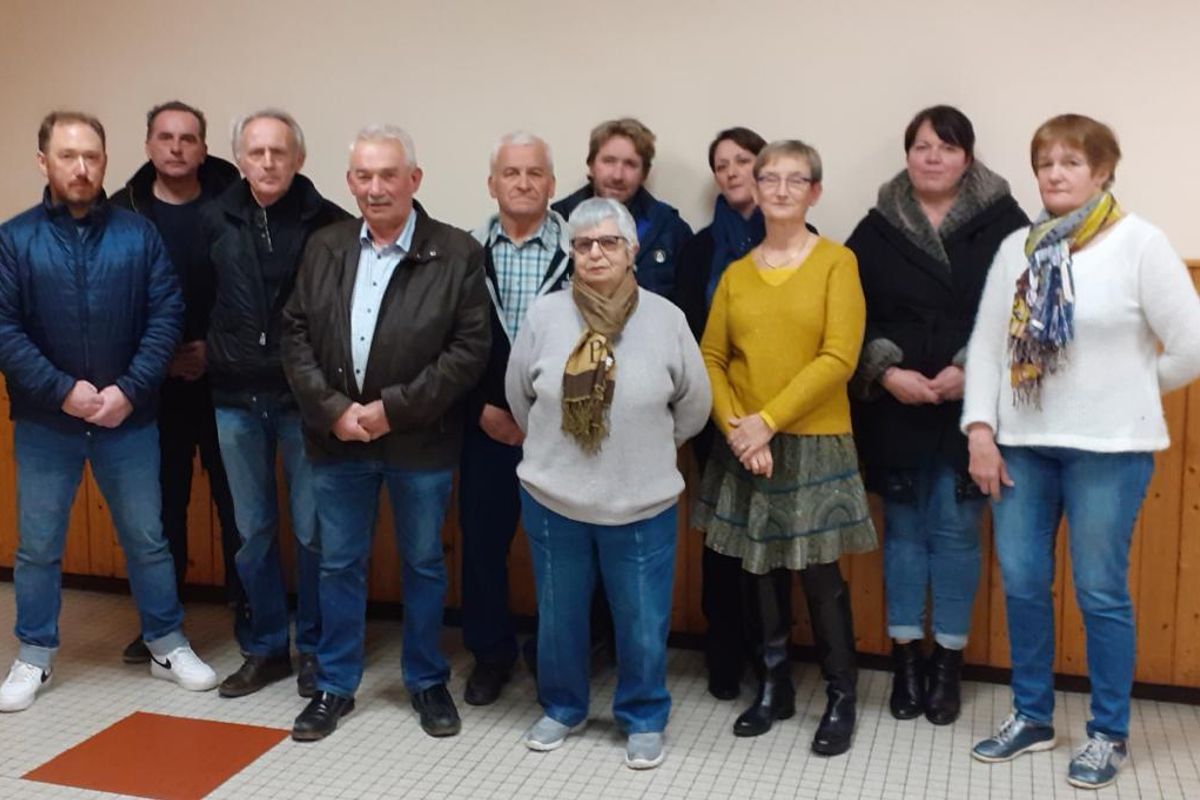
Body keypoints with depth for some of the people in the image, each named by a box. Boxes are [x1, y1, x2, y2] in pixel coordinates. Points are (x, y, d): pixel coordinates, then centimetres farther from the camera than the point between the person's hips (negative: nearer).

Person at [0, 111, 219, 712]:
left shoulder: (138, 234, 0)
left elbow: (166, 316, -4)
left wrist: (129, 390, -14)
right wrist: (64, 391, -16)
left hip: (129, 419, 0)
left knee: (147, 538, 10)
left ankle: (167, 645, 25)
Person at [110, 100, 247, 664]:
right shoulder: (125, 211, 3)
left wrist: (217, 349, -11)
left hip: (224, 380, -2)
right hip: (155, 382, 2)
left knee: (237, 502, 3)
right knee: (162, 502, 10)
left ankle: (250, 619, 15)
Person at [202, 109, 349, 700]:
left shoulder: (327, 223, -7)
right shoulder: (215, 219, 3)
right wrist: (209, 352, 6)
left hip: (304, 400, -3)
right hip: (236, 401, 3)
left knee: (312, 531, 5)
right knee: (252, 531, 12)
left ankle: (314, 648, 22)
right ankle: (265, 647, 27)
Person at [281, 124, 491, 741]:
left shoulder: (457, 253, -7)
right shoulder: (324, 249, 5)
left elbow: (470, 348, -12)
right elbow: (296, 335, 3)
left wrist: (394, 409, -15)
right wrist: (333, 409, -10)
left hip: (421, 441, -3)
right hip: (336, 437, 3)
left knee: (423, 564, 12)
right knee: (339, 565, 13)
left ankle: (427, 683, 29)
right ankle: (335, 686, 28)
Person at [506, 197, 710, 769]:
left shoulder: (665, 318, -6)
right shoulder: (544, 314, -5)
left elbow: (695, 402, 5)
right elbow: (519, 396, 8)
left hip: (642, 503, -1)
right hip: (552, 498, 1)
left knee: (643, 621, 9)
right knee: (559, 615, 16)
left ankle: (644, 720, 31)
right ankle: (562, 708, 38)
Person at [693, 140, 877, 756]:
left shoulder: (836, 263, -4)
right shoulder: (735, 273, 8)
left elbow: (839, 358, -12)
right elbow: (711, 358, 5)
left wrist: (768, 420, -16)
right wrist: (735, 428, -11)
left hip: (814, 445, -3)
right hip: (744, 448, 4)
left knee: (818, 575, 0)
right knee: (757, 572, 10)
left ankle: (841, 697, 16)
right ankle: (773, 687, 26)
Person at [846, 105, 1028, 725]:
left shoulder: (1004, 224, -1)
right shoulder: (877, 228, 5)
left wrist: (971, 370, -15)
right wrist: (885, 371, -11)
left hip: (968, 409, -1)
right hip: (894, 409, 2)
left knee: (956, 532, 5)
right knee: (903, 529, 9)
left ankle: (948, 664, 19)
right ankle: (905, 660, 21)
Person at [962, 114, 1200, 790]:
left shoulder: (1140, 243, -6)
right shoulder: (1017, 248, 7)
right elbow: (986, 343, 5)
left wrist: (1127, 394, 4)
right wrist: (981, 429, -3)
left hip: (1107, 447, -4)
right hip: (1022, 443, 5)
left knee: (1101, 592, 4)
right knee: (1022, 584, 10)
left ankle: (1109, 733, 21)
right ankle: (1032, 715, 27)